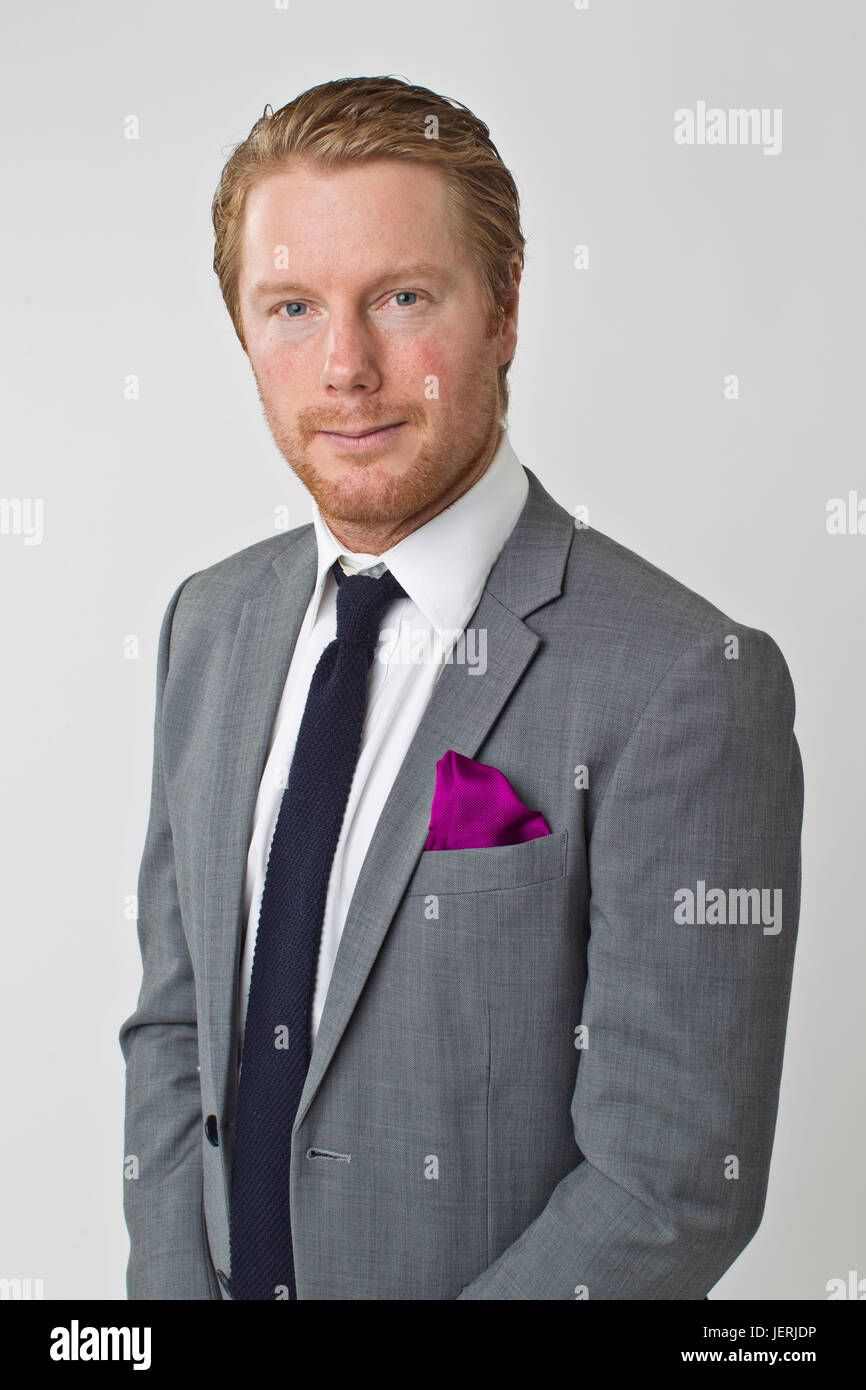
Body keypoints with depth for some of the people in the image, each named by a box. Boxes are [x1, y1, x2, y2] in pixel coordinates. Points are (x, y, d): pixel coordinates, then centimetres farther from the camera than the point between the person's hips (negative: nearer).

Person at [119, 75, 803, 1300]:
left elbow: (673, 1188, -22)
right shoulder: (211, 624, -2)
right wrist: (171, 1287, -9)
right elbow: (173, 1024, 2)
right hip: (225, 1268, 5)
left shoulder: (690, 687, -24)